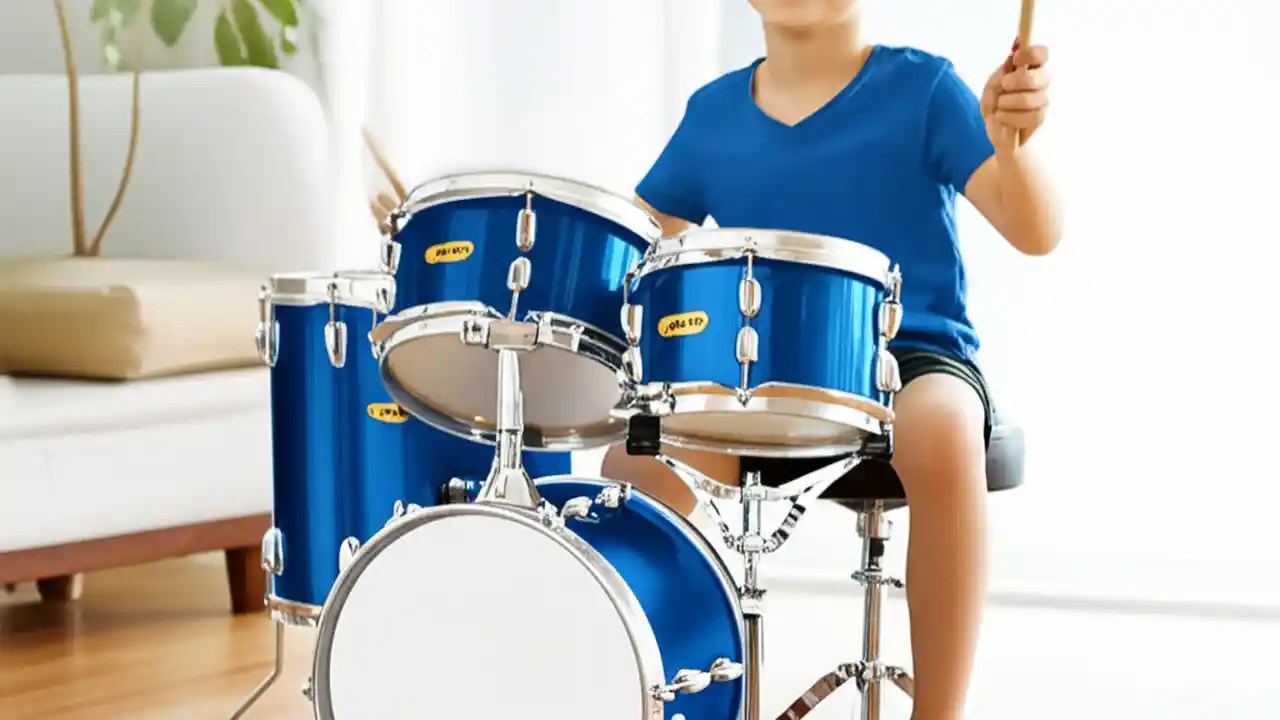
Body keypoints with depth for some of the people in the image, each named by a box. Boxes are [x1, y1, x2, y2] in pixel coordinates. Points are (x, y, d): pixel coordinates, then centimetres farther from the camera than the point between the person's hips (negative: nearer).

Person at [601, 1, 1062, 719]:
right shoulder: (714, 113, 8)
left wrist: (1012, 140, -33)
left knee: (941, 432, -38)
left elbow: (1036, 233, -13)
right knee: (633, 468, -22)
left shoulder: (922, 87, -4)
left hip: (913, 360, -4)